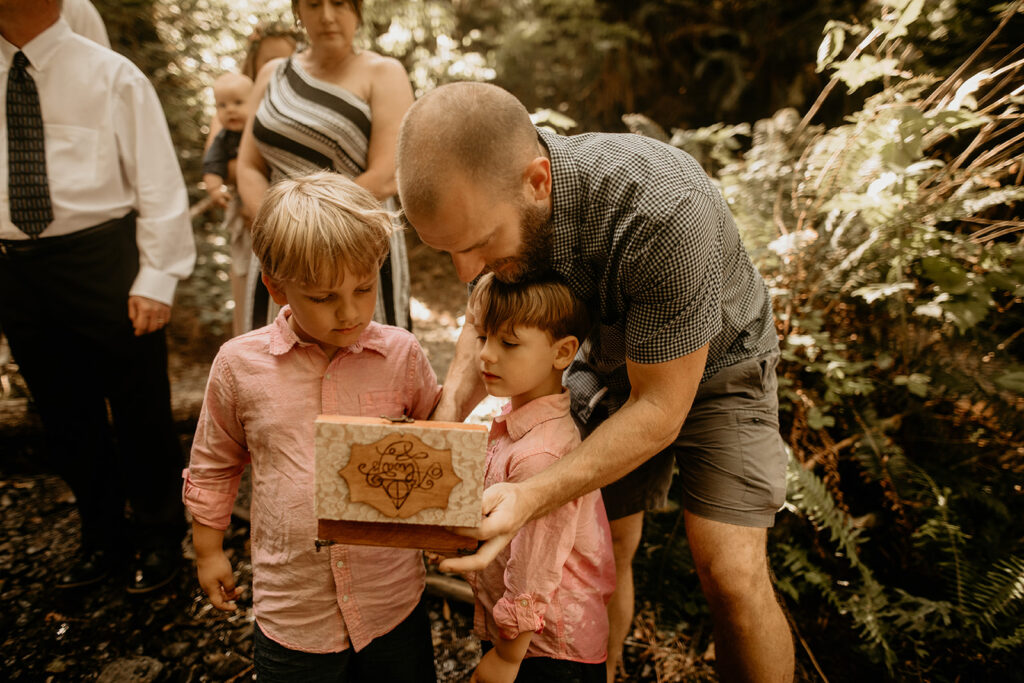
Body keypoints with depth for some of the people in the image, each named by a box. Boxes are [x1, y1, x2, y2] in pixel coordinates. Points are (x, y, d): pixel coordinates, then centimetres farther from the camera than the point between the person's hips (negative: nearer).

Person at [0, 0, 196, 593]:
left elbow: (159, 184, -7)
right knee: (65, 418, 15)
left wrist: (156, 279, -13)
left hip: (101, 262, -4)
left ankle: (160, 536, 29)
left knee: (141, 410, 6)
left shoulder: (111, 76, -4)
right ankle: (104, 538, 36)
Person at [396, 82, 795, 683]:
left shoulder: (664, 211, -41)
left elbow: (659, 410, -31)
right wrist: (448, 412, -22)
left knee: (732, 579, -11)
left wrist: (533, 498, -40)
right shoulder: (484, 196, -22)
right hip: (610, 362, 4)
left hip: (714, 367, -4)